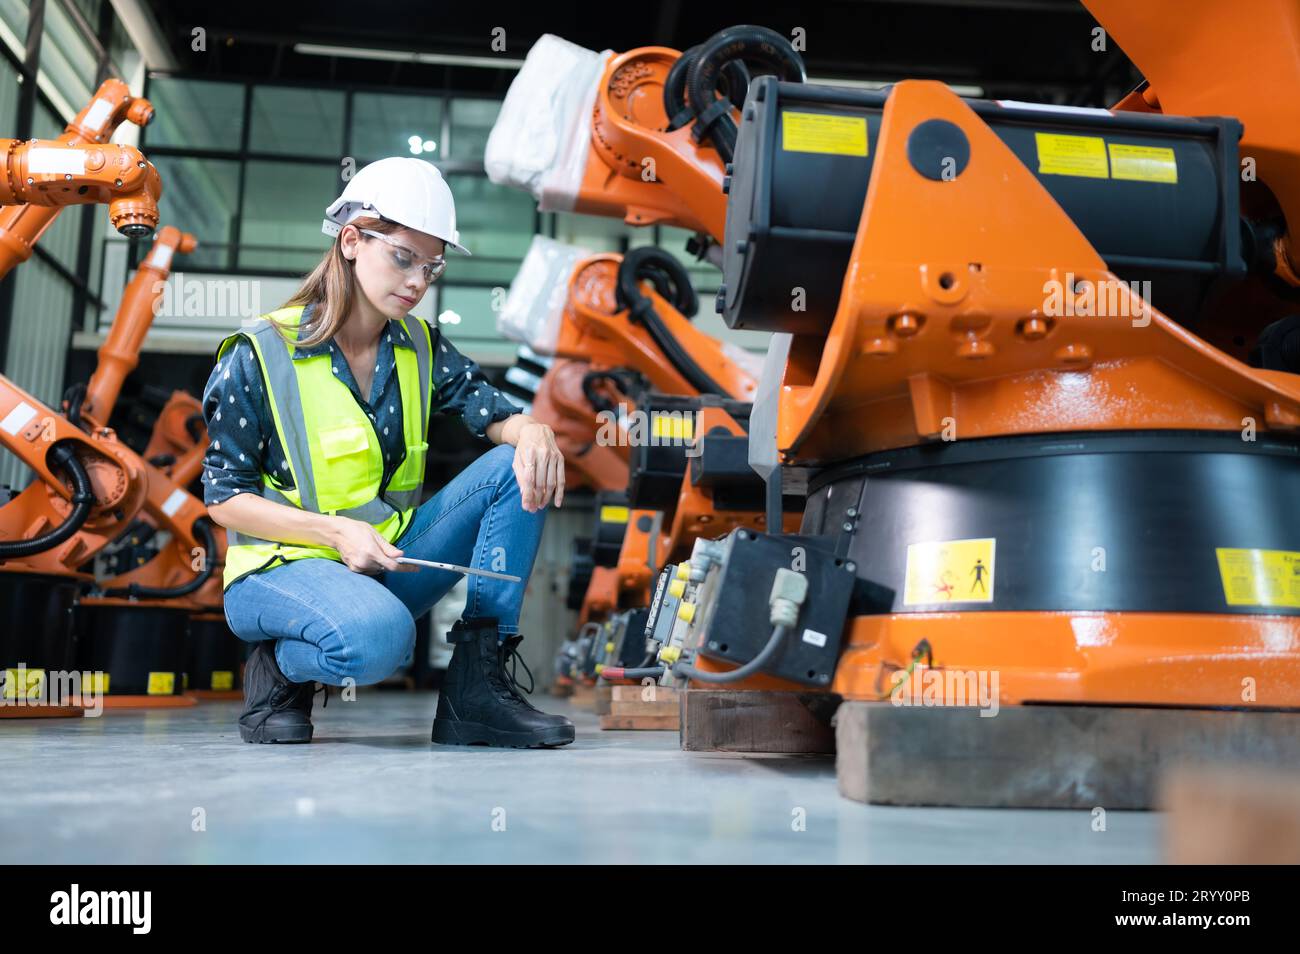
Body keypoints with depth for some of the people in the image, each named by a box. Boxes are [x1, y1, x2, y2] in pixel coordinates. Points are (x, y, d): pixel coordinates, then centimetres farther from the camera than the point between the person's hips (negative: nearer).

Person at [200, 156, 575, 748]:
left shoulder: (422, 348, 6)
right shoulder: (258, 356, -9)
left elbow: (495, 413, -2)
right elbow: (223, 497, -8)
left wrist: (532, 432, -28)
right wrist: (337, 532, -22)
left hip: (391, 561, 6)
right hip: (282, 566, -6)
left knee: (520, 466, -14)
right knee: (377, 637, -40)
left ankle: (478, 684, -15)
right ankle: (280, 670, -3)